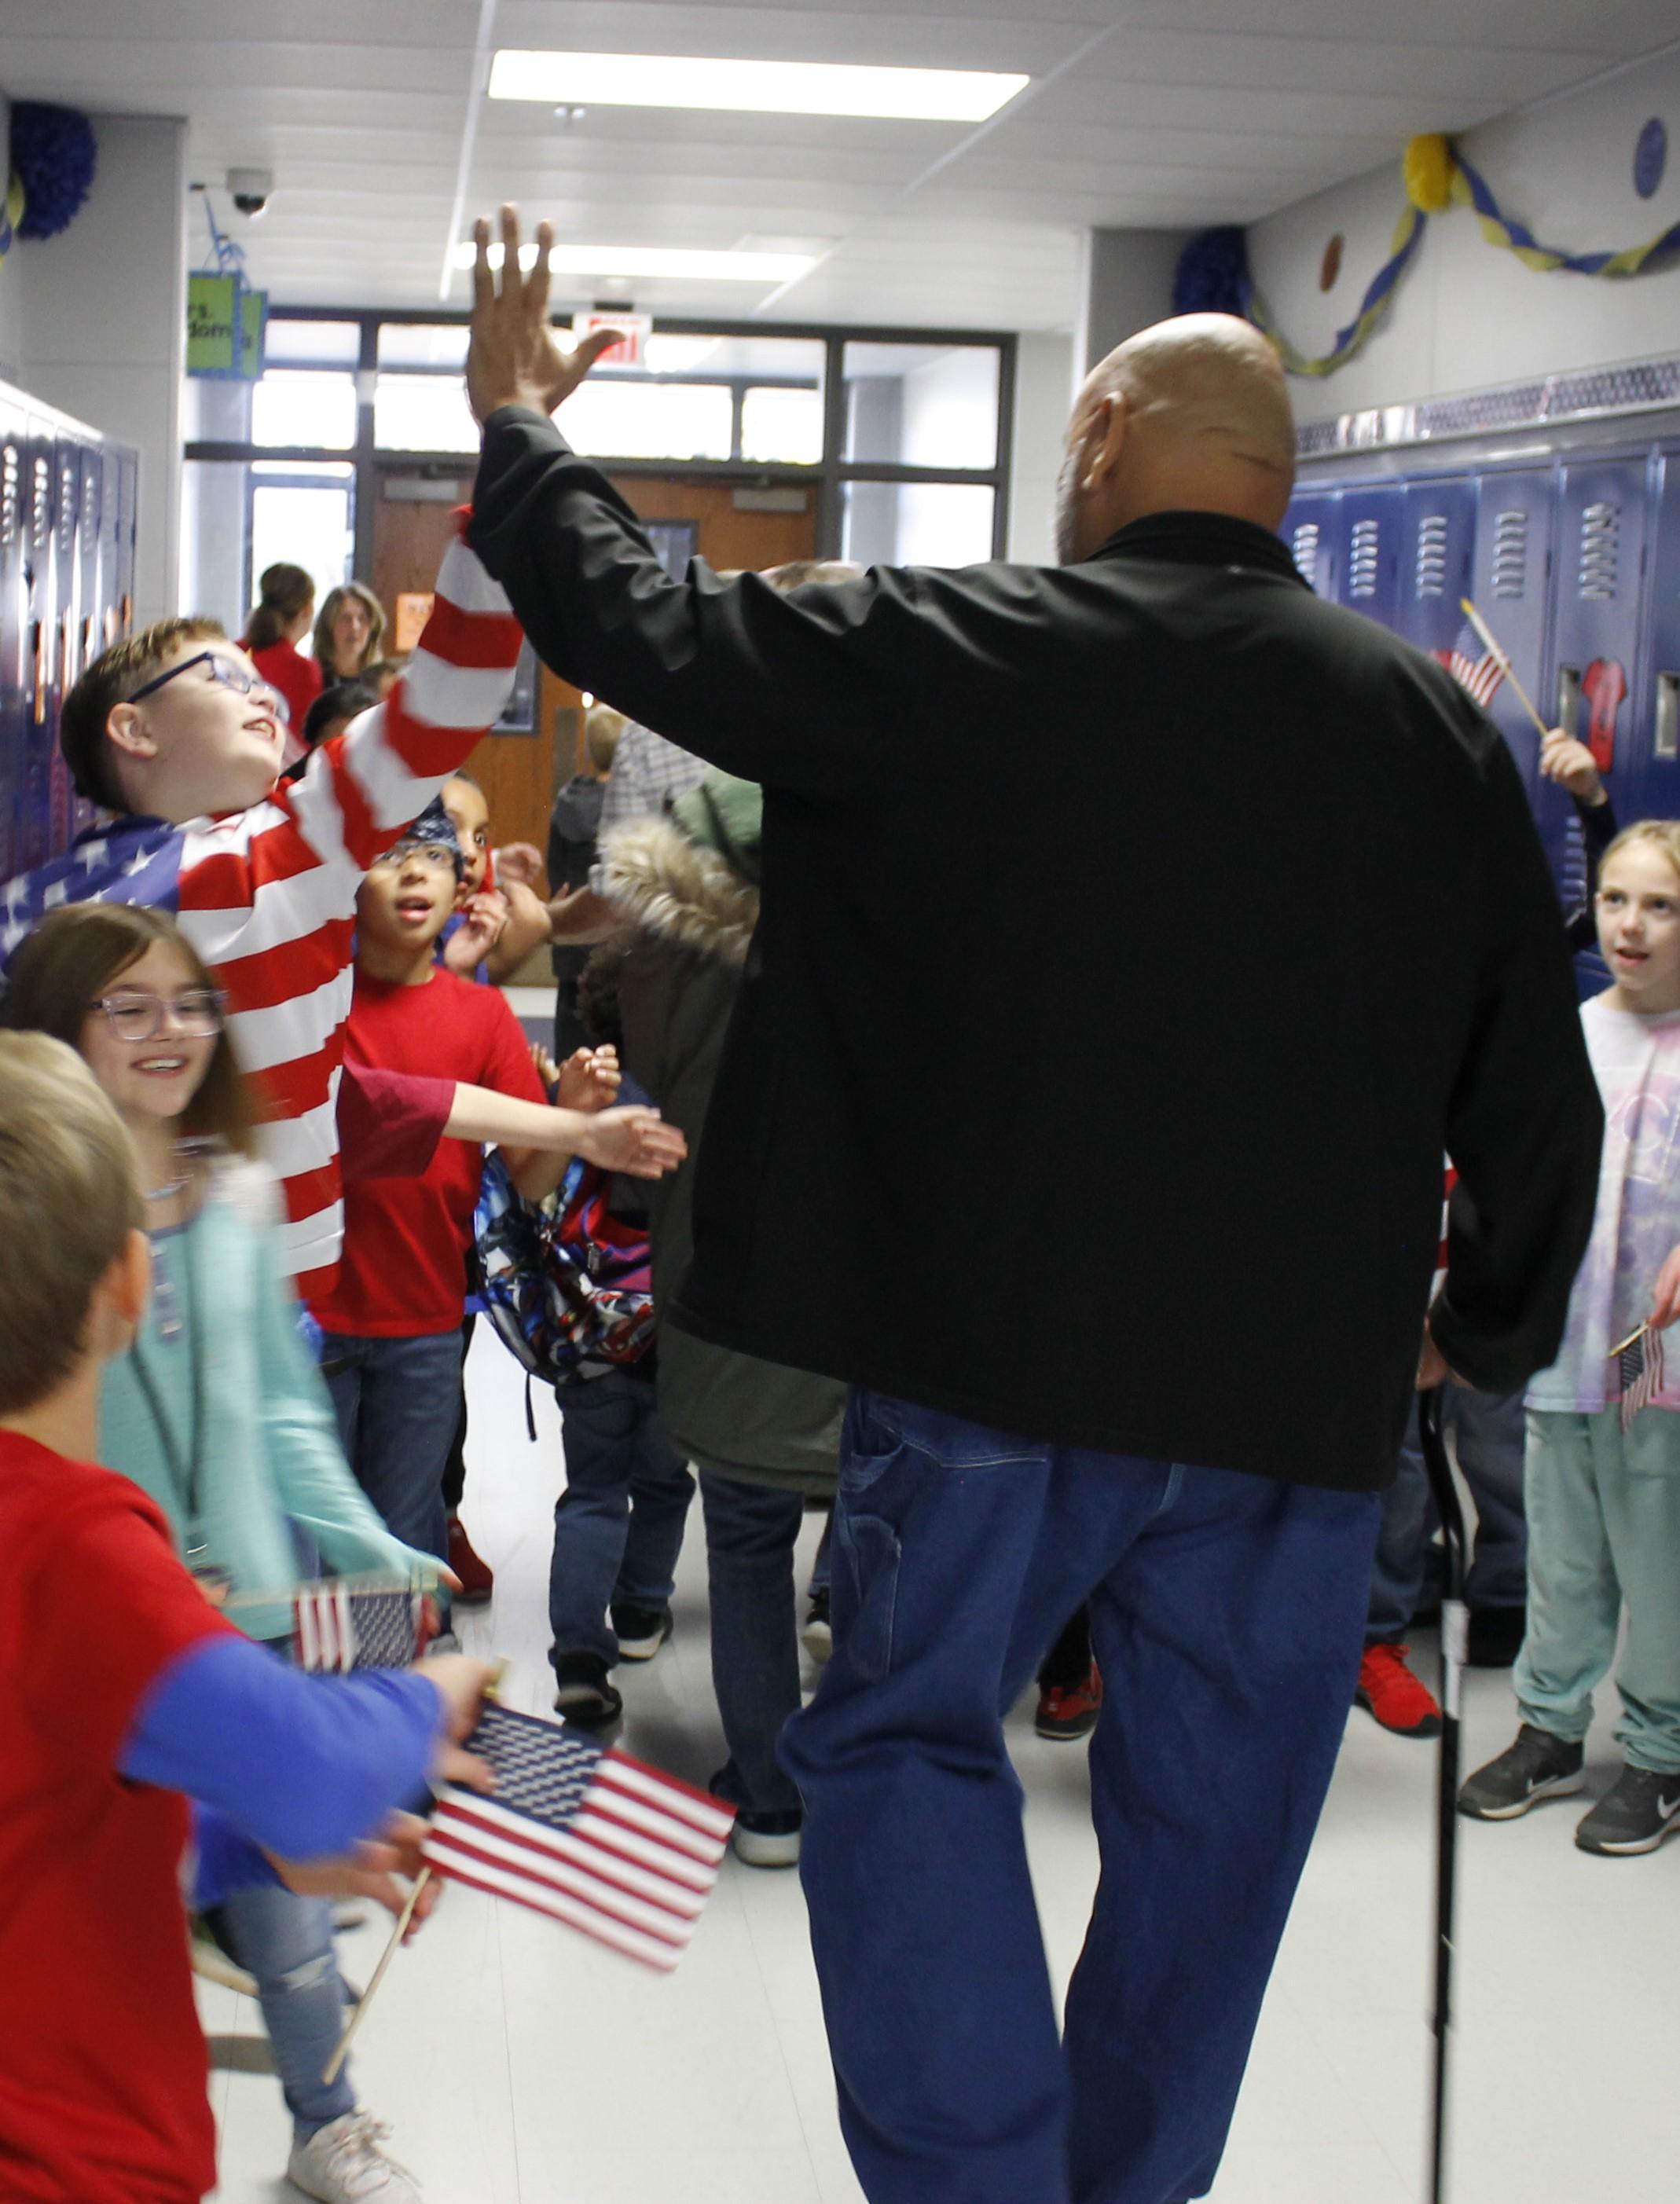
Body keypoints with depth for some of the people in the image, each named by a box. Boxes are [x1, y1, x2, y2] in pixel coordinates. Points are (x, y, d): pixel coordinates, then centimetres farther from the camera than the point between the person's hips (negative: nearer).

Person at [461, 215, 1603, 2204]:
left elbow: (647, 626, 3)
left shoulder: (954, 654, -8)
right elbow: (1535, 1085, 6)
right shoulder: (1432, 725, 2)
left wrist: (518, 423, 20)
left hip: (1008, 1362, -3)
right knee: (1210, 1820, 15)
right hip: (1305, 1381, 3)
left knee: (905, 1735, 13)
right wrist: (1489, 1331, 21)